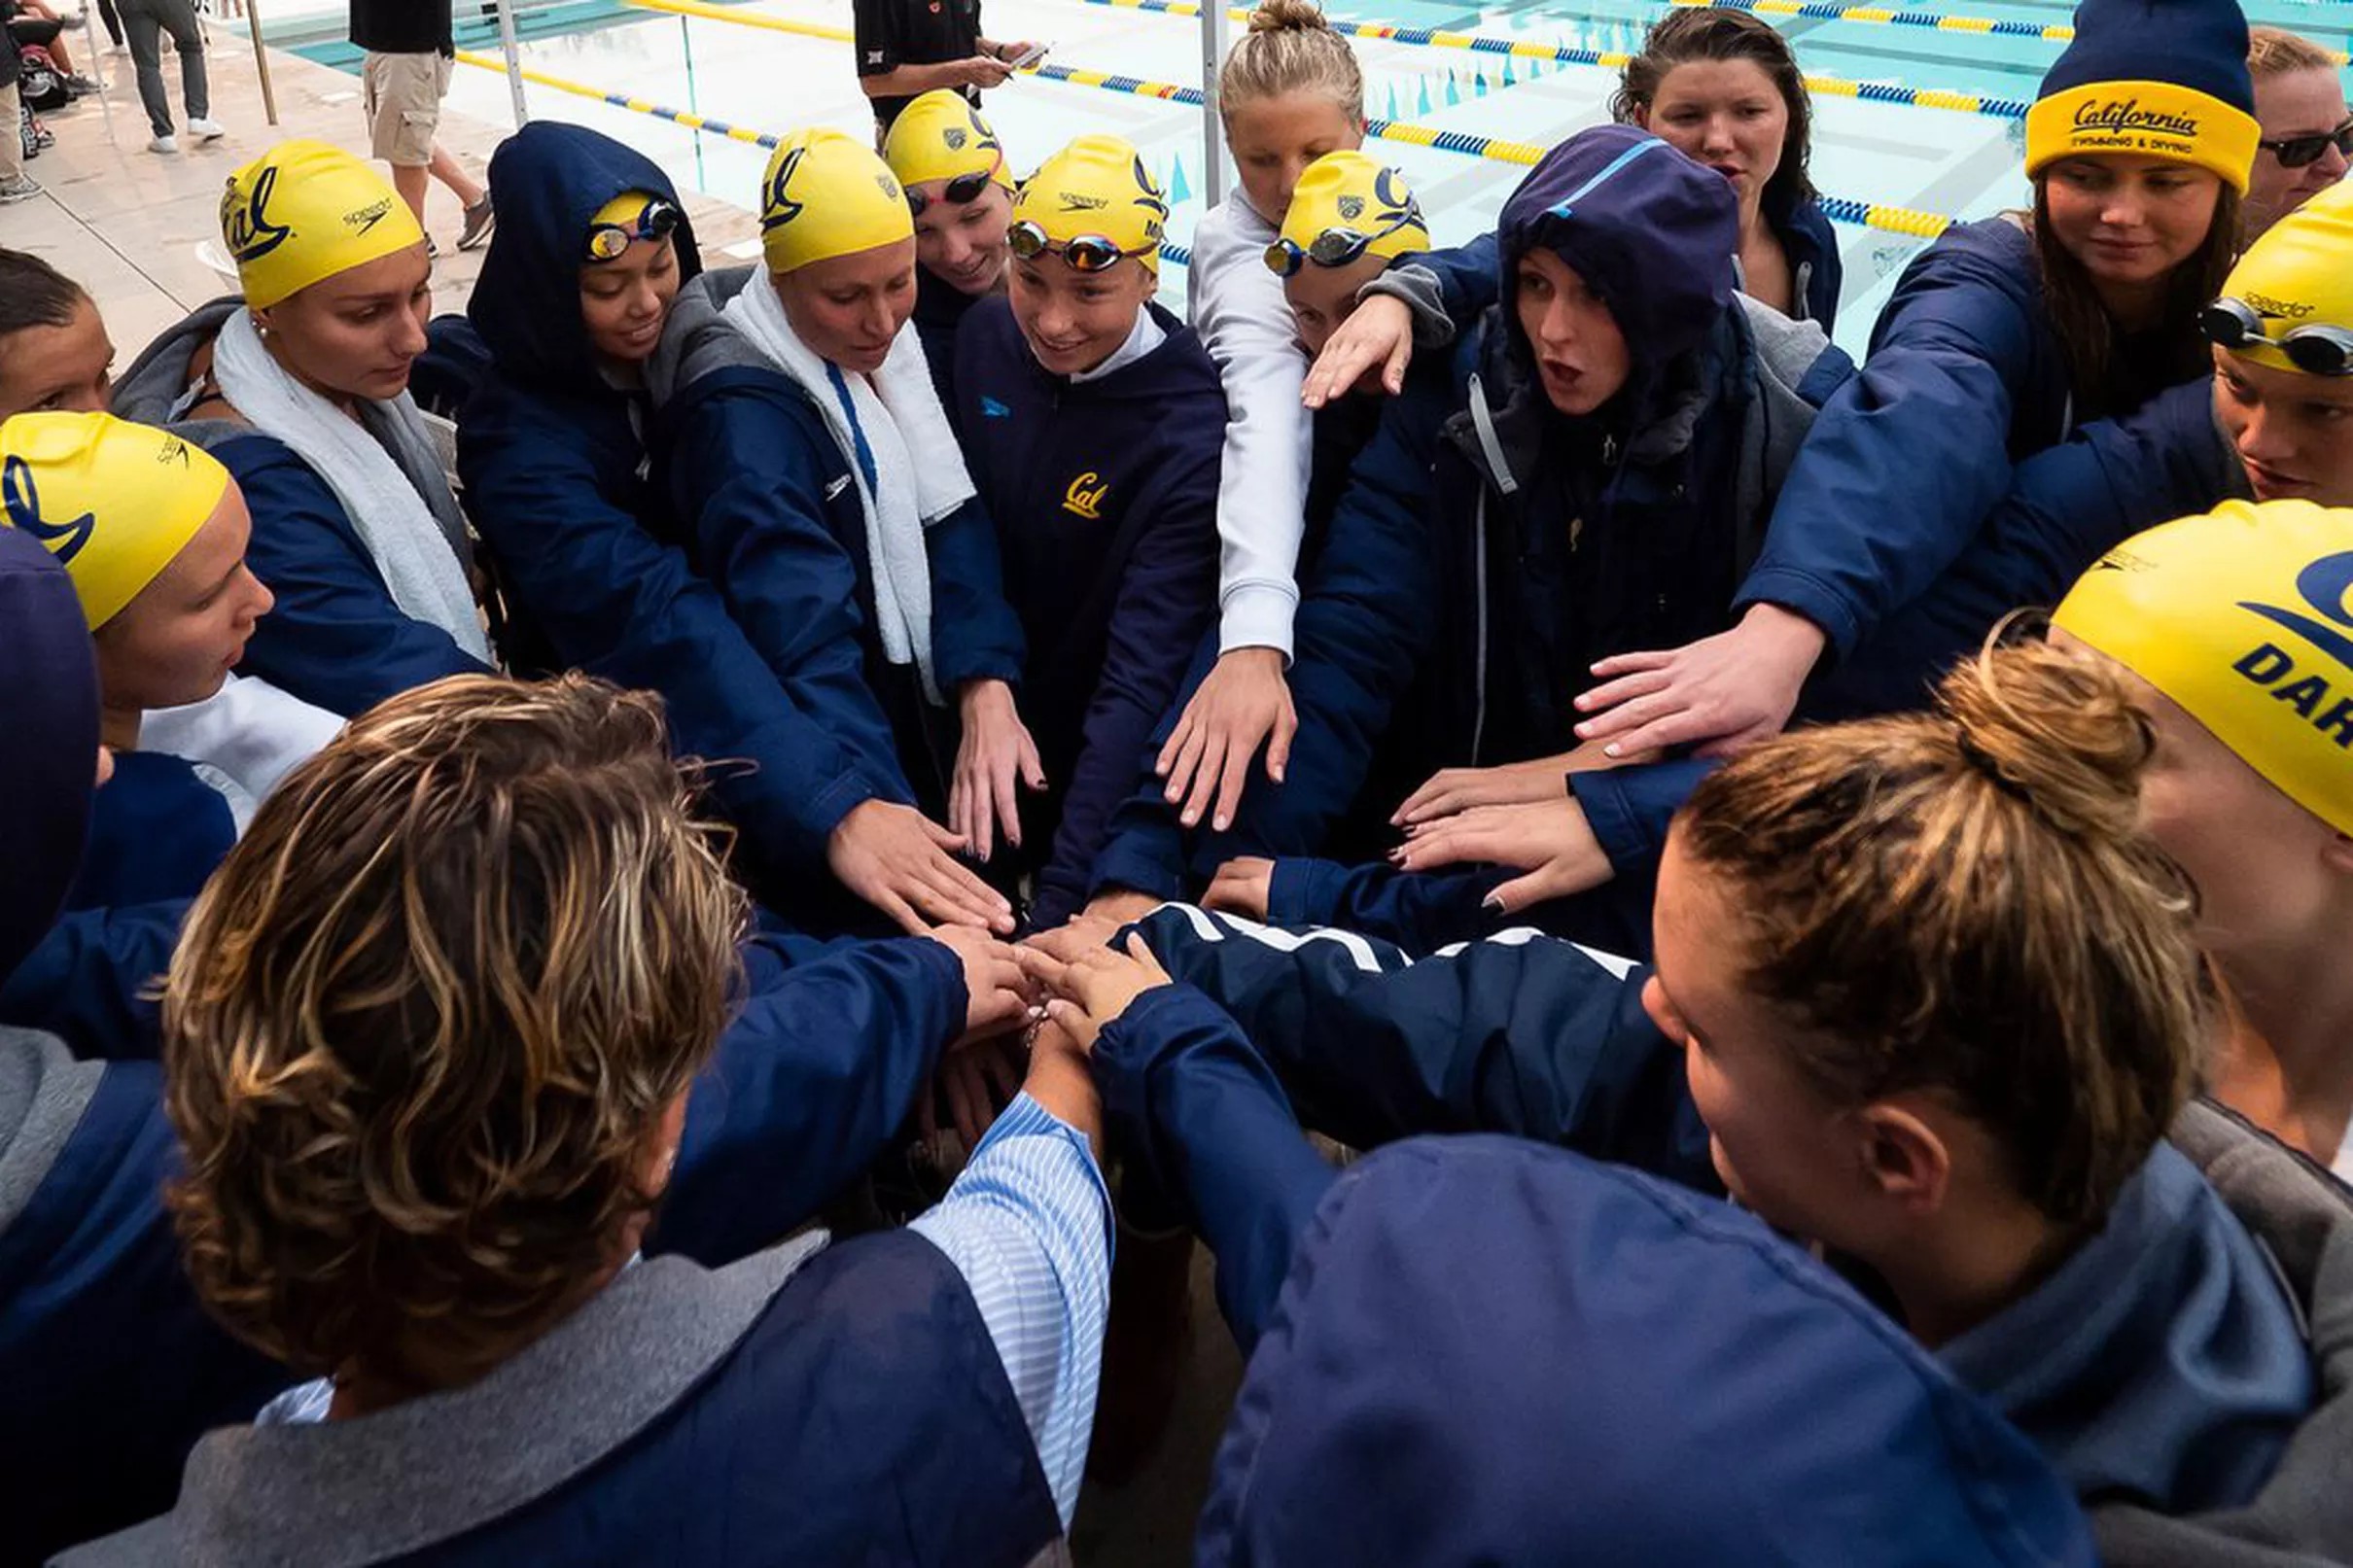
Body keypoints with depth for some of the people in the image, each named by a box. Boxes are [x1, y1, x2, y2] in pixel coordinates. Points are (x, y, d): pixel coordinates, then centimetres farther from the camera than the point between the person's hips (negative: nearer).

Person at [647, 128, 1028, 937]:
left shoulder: (892, 343, -3)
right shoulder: (748, 415, -25)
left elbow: (953, 523, -8)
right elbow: (801, 632, -38)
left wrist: (987, 687, -24)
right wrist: (851, 809, -52)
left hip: (932, 712, 7)